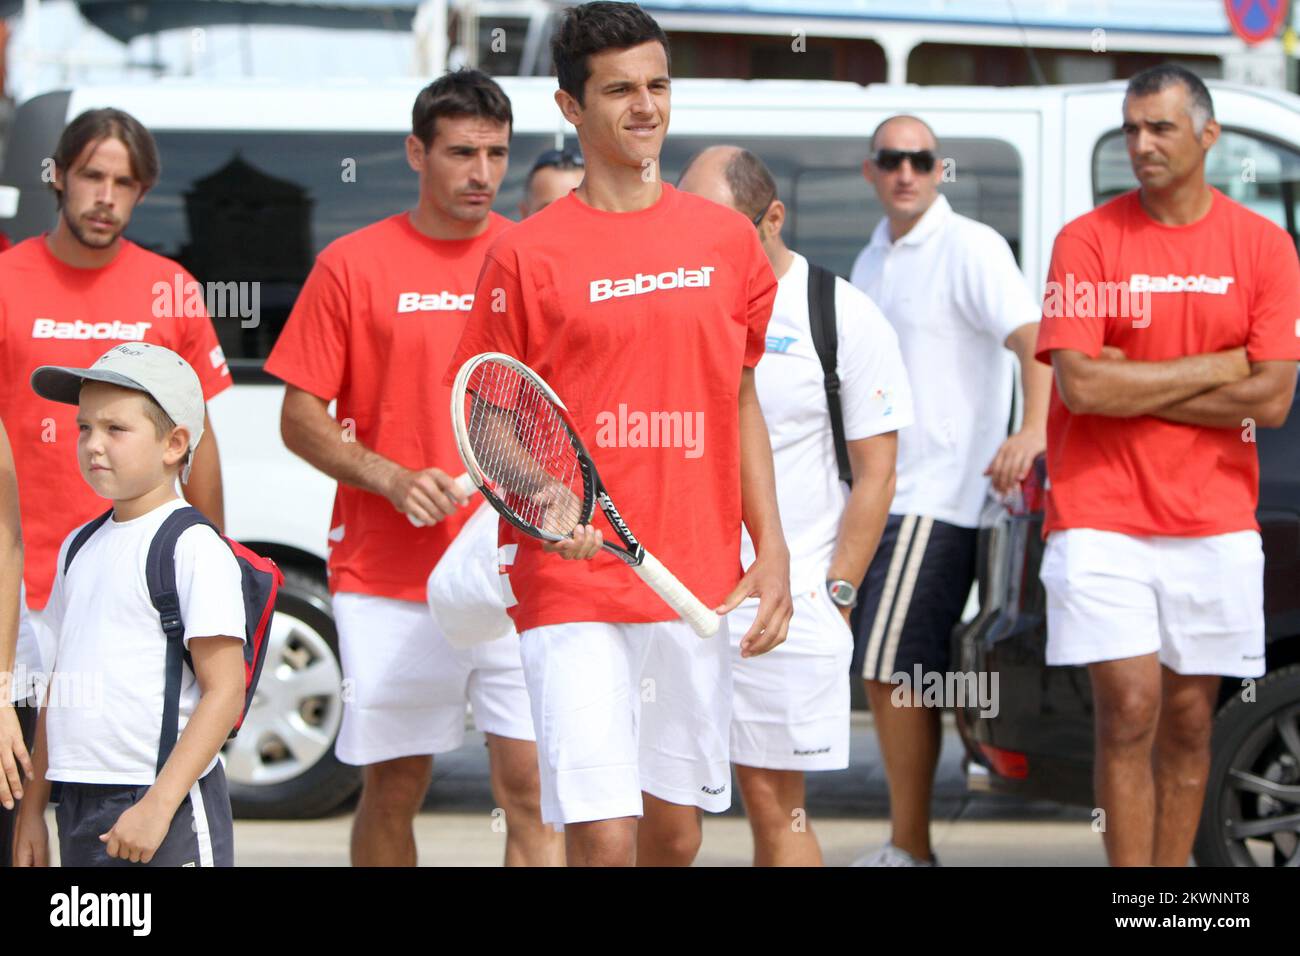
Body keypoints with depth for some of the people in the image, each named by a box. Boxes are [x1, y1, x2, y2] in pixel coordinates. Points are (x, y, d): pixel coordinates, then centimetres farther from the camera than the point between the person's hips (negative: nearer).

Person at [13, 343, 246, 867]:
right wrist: (31, 809, 18)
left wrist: (158, 804, -19)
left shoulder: (194, 548, -9)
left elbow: (225, 691, -14)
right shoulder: (79, 547, 14)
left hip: (170, 803, -8)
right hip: (79, 803, 8)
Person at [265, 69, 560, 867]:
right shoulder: (352, 266, 2)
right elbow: (302, 420, 3)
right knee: (393, 790, 6)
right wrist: (393, 479, -12)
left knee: (531, 785, -6)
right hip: (390, 583, 0)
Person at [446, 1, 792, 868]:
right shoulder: (527, 254, -2)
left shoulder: (726, 240, 9)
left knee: (676, 831, 11)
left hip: (699, 587, 4)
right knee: (602, 837, -13)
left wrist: (772, 553, 8)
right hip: (574, 590, -4)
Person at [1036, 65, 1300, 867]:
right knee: (1130, 710, -8)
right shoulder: (1089, 241, -2)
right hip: (1103, 517, -2)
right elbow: (1081, 385, -12)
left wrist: (1135, 385, -8)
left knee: (1189, 720, 7)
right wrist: (1218, 365, -6)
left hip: (1215, 521, 2)